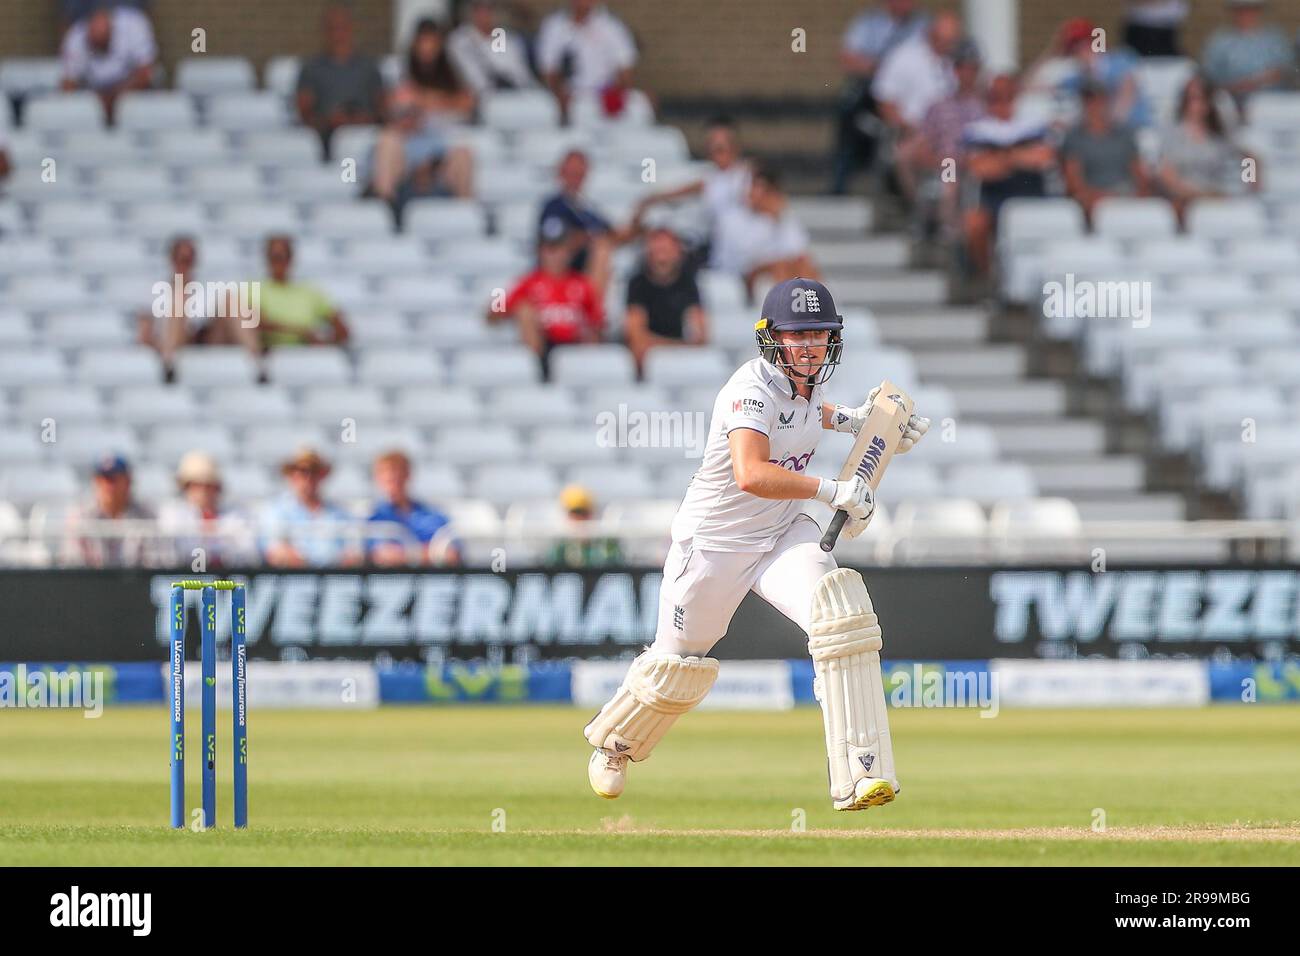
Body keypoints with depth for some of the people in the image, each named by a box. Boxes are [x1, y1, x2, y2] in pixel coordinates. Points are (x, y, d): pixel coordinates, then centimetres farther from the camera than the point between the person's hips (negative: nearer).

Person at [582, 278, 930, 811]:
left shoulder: (808, 379, -1)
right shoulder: (753, 388, -26)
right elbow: (751, 474, -43)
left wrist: (852, 419, 12)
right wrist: (833, 491, -42)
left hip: (783, 534, 6)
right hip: (714, 542, -6)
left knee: (842, 609, -23)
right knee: (678, 666, 10)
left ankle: (859, 775, -29)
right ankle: (614, 740, 46)